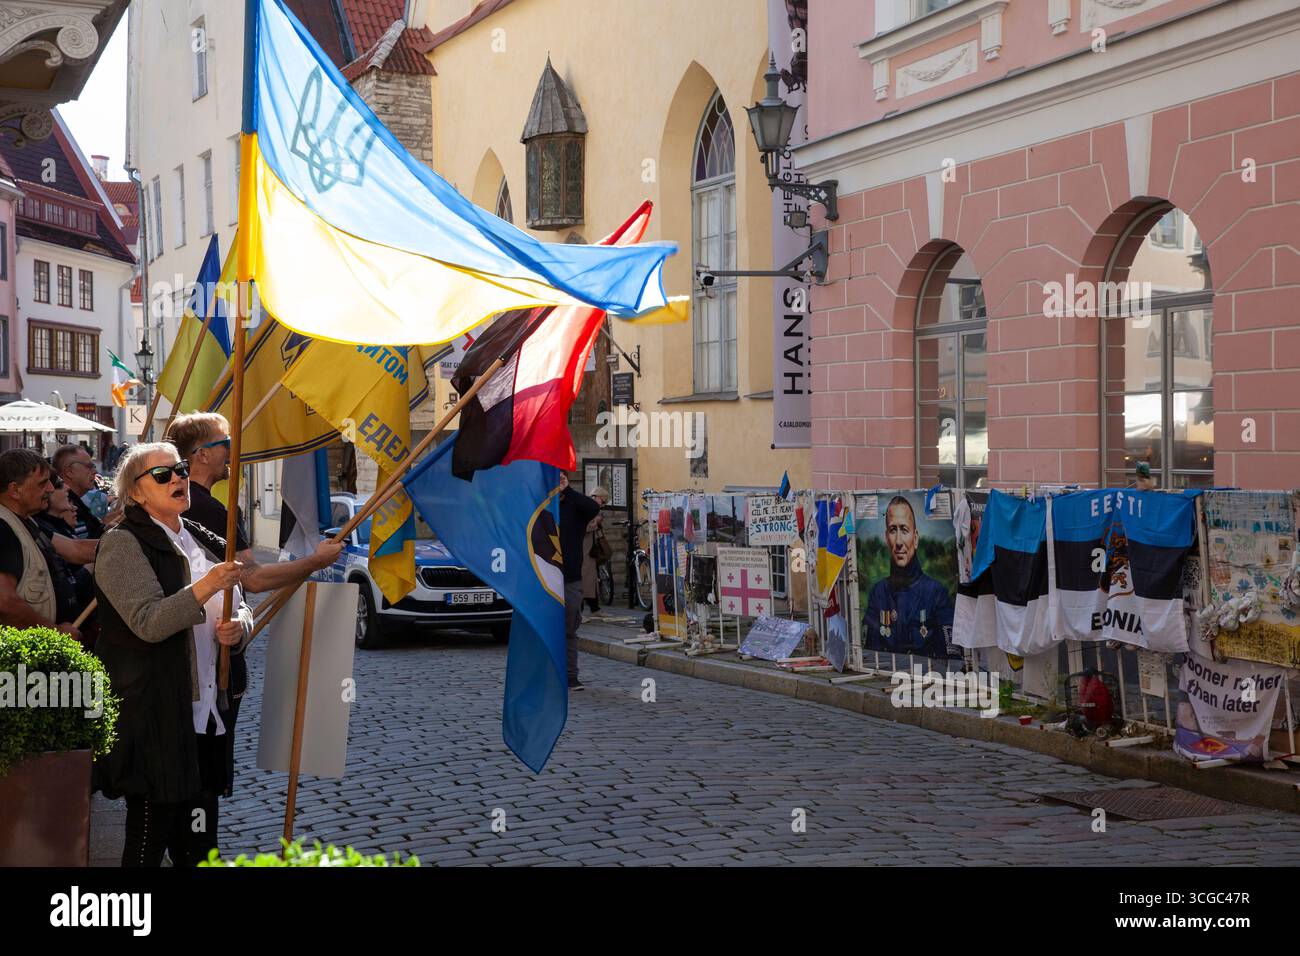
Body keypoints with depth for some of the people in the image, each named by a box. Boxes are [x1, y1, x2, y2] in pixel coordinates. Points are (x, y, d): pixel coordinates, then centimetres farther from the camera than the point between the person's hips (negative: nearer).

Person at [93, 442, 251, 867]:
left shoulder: (203, 541, 16)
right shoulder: (123, 543, -7)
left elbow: (238, 607, 23)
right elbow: (148, 622, -18)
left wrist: (238, 628, 0)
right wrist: (205, 588, -30)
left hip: (206, 713, 7)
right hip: (153, 716, -7)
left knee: (198, 840, 11)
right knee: (150, 836, -3)